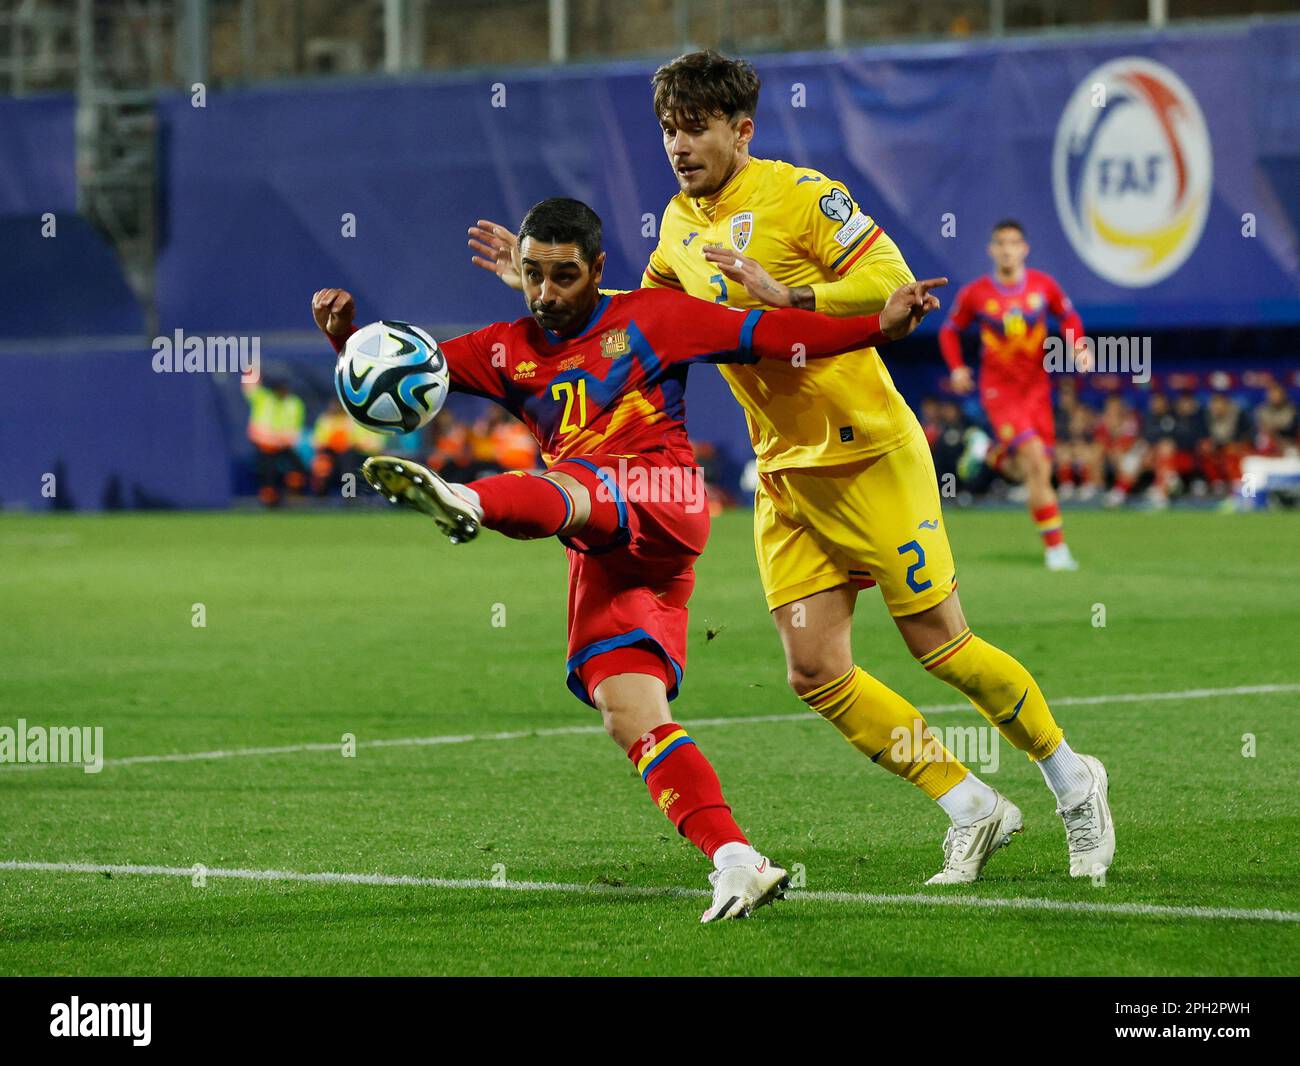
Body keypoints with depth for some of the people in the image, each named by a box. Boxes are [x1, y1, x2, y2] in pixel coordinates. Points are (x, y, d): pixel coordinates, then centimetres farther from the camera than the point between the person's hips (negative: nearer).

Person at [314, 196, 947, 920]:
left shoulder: (648, 317, 11)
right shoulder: (508, 351, 23)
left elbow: (763, 335, 8)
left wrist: (878, 325, 0)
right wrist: (348, 334, -1)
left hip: (661, 505, -6)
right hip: (603, 557, 6)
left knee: (567, 491, -36)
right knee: (630, 716, -8)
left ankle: (469, 502, -69)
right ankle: (739, 864, -15)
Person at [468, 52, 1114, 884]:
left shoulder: (800, 194, -12)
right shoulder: (680, 225, 10)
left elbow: (894, 284, -20)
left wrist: (786, 298, -27)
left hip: (871, 455, -7)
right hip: (785, 474, 7)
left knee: (941, 646, -4)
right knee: (817, 673, -3)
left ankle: (1074, 785, 19)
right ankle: (974, 813, 11)